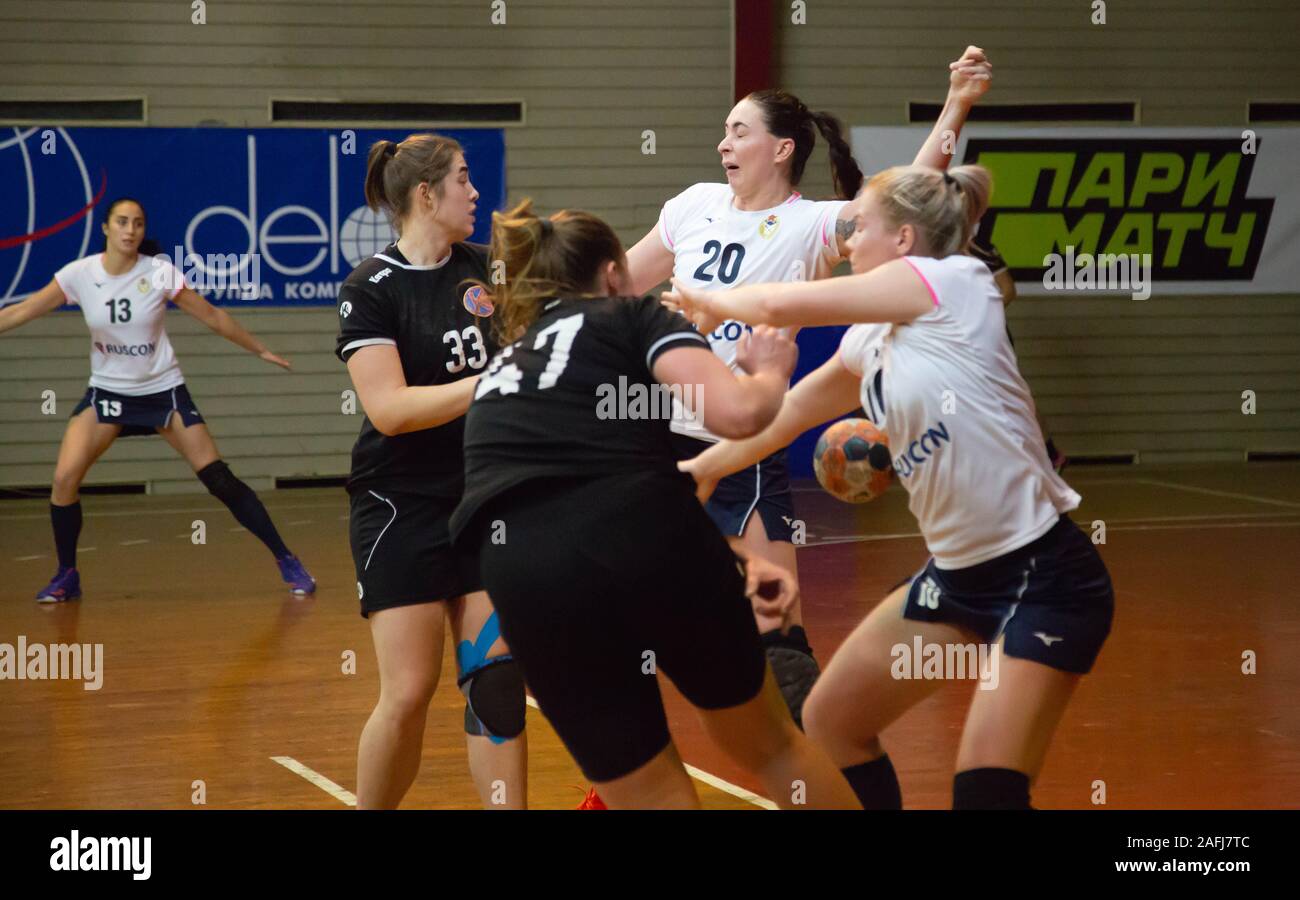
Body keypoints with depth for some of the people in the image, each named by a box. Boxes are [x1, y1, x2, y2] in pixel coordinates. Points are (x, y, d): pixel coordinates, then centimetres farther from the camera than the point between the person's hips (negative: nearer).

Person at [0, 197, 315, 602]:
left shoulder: (159, 273, -13)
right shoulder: (80, 274, -10)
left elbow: (212, 316, -3)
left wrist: (260, 350, 3)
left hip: (163, 390, -1)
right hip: (107, 391, 1)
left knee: (220, 480, -7)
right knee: (64, 478, -15)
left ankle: (286, 561, 4)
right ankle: (66, 576, 4)